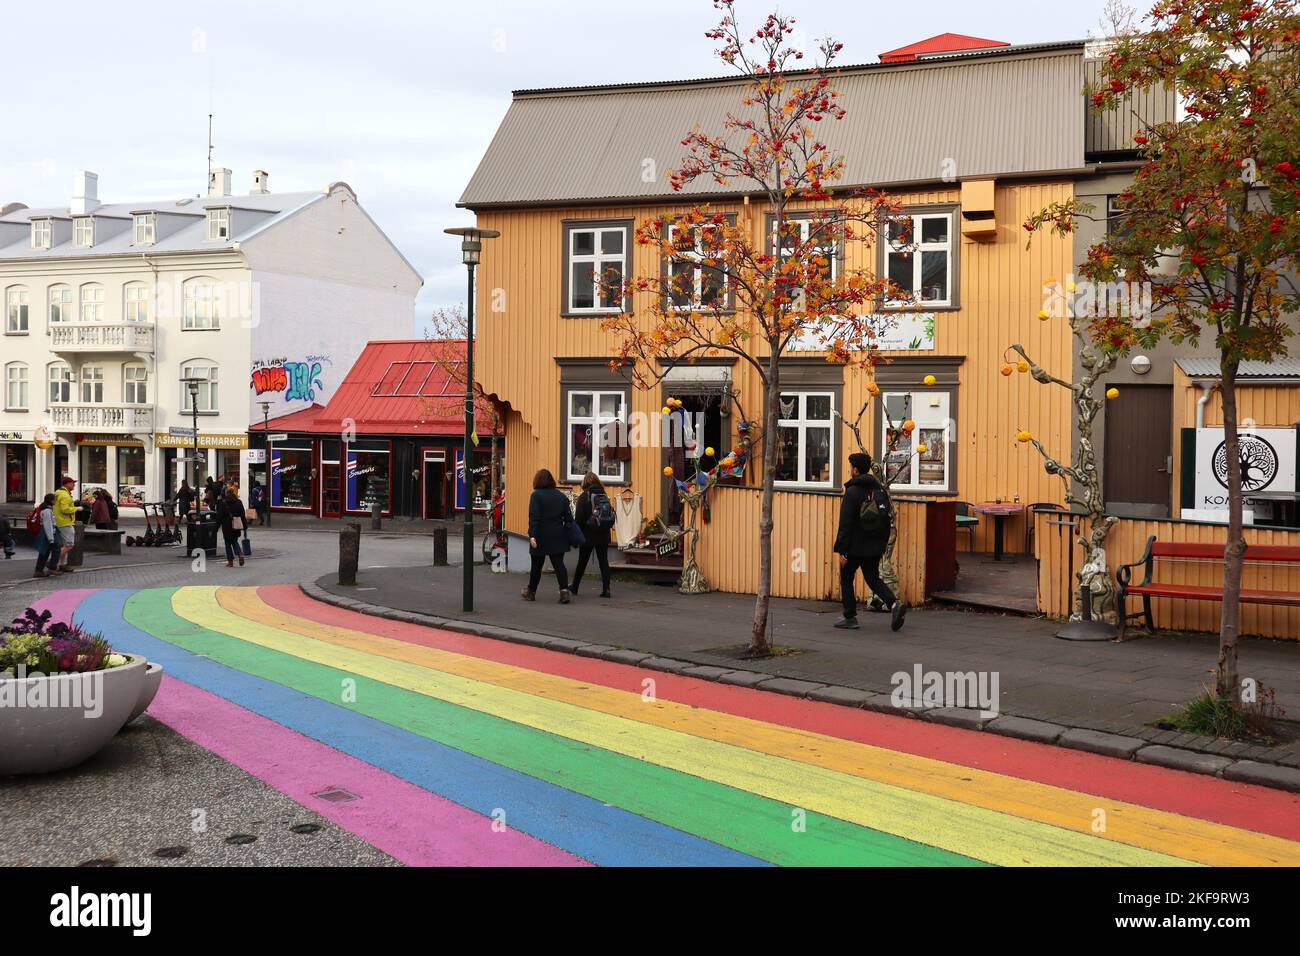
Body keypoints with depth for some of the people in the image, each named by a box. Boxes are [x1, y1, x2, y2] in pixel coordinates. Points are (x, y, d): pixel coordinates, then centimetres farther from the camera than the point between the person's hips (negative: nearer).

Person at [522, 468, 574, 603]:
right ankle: (564, 590, -17)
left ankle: (531, 592, 25)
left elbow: (534, 517, -17)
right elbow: (568, 517, 8)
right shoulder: (561, 495, 8)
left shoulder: (536, 495, -8)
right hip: (558, 537, 3)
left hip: (541, 537, -3)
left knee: (536, 565, 10)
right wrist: (569, 533, 13)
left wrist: (532, 535, -22)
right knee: (559, 564, 0)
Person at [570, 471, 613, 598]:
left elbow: (578, 518, -12)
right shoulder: (605, 496, 3)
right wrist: (606, 527, 14)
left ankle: (574, 587, 25)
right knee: (604, 561, 4)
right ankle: (606, 589, -4)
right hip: (603, 536, 3)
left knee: (582, 562, 10)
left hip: (588, 535, -3)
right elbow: (612, 515, 5)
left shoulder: (584, 497, -10)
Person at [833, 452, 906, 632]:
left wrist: (842, 550, -15)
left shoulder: (852, 492, -15)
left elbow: (845, 524, -18)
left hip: (855, 547, -6)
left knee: (846, 579, 10)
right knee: (873, 578, 15)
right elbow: (886, 519, 11)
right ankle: (894, 604, -7)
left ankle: (850, 617, 13)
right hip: (874, 547, 6)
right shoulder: (879, 490, 8)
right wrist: (882, 544, 17)